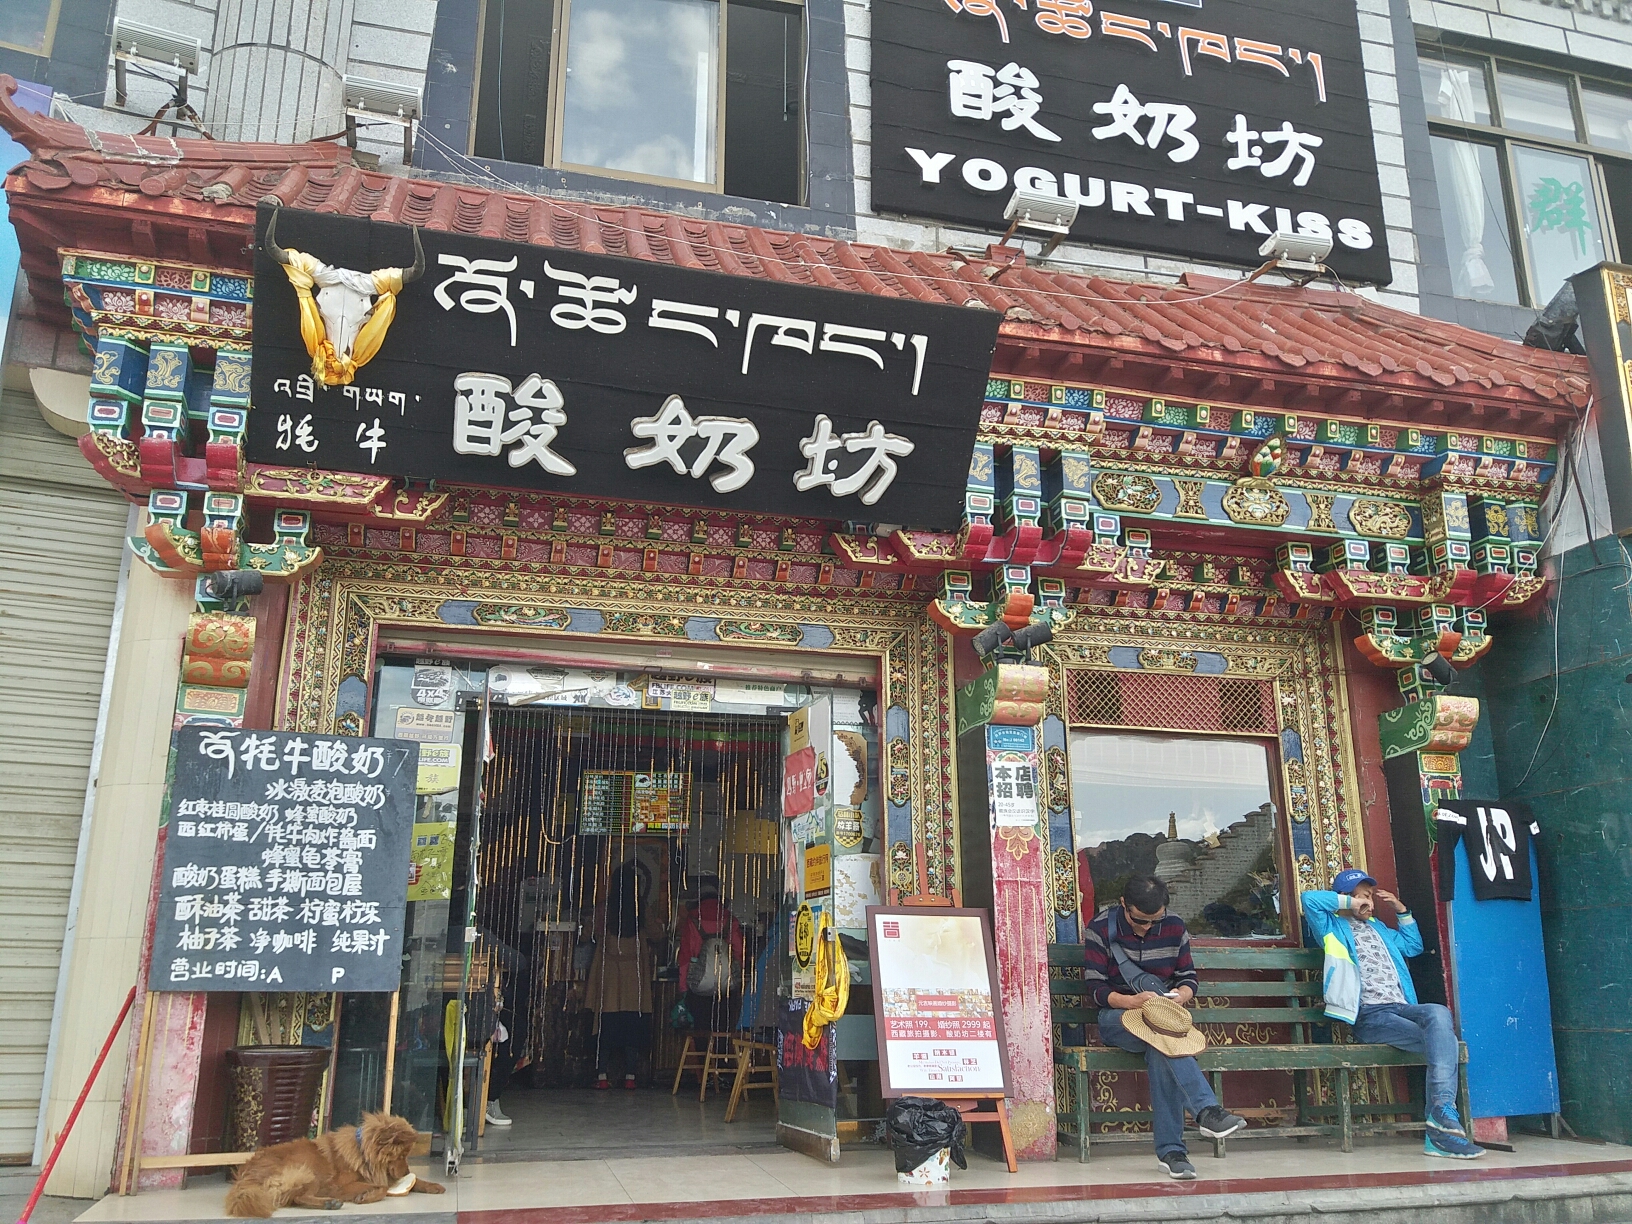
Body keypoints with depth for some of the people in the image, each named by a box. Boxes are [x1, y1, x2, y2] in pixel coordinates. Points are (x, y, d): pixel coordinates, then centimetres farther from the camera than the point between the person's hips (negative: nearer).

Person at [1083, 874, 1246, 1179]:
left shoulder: (1174, 928, 5)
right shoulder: (1100, 930, -5)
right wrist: (1132, 1001, -26)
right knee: (1164, 1040, -36)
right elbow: (1095, 989, -9)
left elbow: (1188, 979, 11)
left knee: (1160, 1052, -34)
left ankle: (1170, 1150, -32)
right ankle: (1207, 1110, -44)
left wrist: (1180, 996, -13)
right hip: (1116, 1018, -2)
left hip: (1163, 1016, 2)